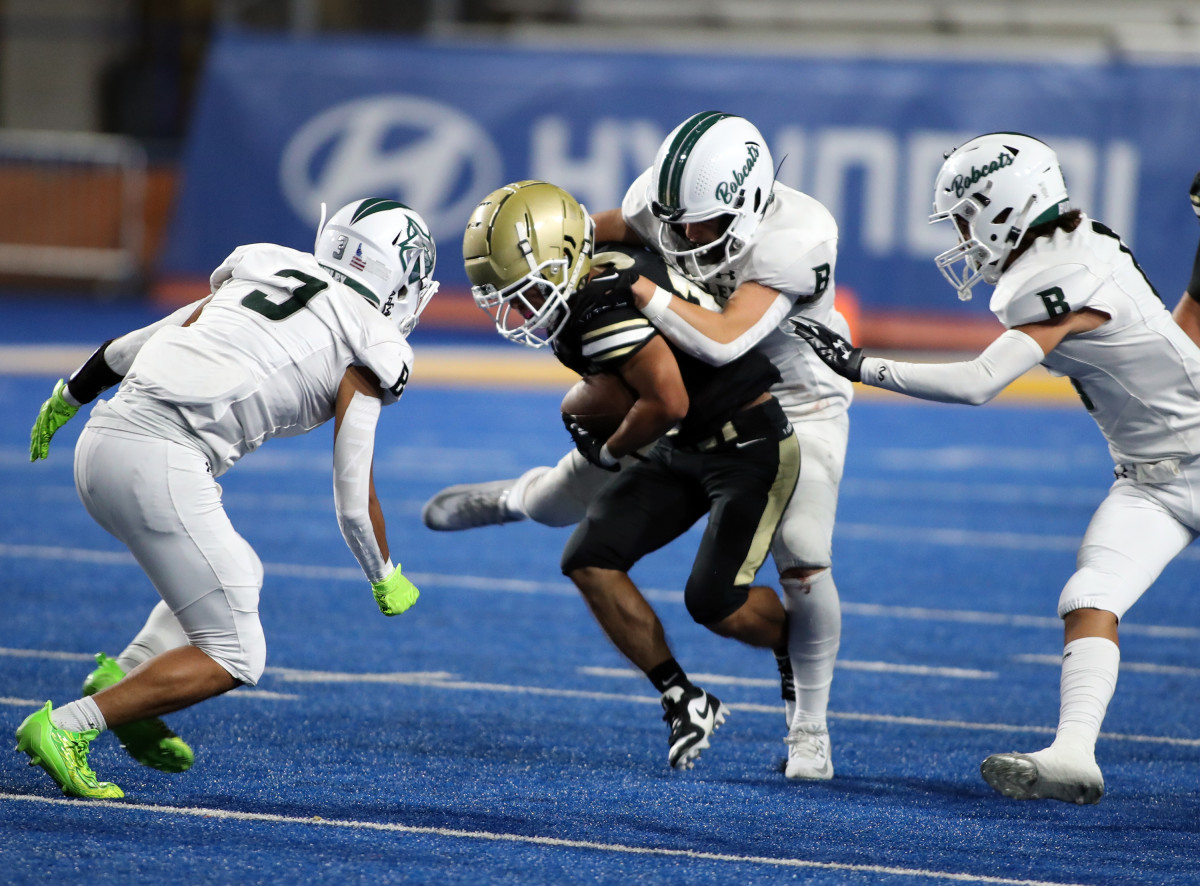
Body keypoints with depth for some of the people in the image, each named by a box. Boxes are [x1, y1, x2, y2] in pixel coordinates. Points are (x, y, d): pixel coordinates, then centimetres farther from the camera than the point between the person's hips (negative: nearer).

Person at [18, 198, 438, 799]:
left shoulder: (258, 273, 22)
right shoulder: (365, 354, 5)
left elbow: (131, 346, 27)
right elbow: (354, 498, 6)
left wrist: (67, 400, 42)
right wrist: (386, 580, 23)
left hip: (103, 440, 8)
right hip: (160, 462, -8)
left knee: (237, 575, 28)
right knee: (233, 658, 1)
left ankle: (122, 676, 10)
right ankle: (65, 727, -7)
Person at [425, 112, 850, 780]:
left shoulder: (795, 240, -40)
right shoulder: (663, 199, -23)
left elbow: (722, 341, -49)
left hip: (793, 406, -5)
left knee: (803, 566, -21)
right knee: (562, 503, 11)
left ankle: (810, 729, 2)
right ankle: (512, 500, 52)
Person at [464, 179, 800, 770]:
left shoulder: (607, 306, -29)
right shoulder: (581, 294, -1)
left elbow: (668, 403, -28)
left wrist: (611, 451, -11)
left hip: (752, 446, -9)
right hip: (683, 449, 9)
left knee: (715, 601, -14)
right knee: (589, 560, -4)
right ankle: (683, 700, 6)